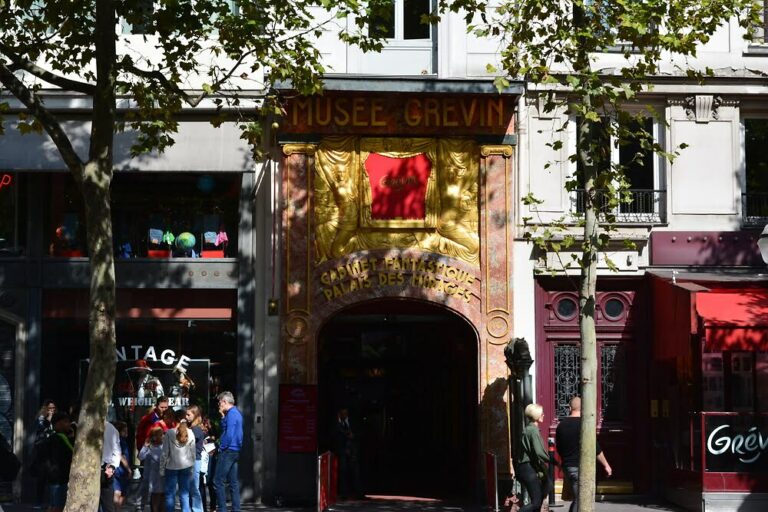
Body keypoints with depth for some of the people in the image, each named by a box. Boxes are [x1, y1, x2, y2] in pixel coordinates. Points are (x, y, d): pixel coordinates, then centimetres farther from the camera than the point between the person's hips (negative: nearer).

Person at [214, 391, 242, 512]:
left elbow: (229, 435, -21)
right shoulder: (237, 413, 16)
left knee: (218, 481, -7)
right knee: (233, 482, 11)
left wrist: (221, 448, -11)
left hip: (228, 451, -10)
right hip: (235, 451, 10)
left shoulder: (231, 414, -14)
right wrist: (223, 417, 9)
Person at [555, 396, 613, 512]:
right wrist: (606, 465, -2)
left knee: (577, 498, 18)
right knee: (579, 500, -2)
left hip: (567, 467, 6)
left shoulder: (561, 425, 6)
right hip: (581, 467, -6)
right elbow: (595, 448, -12)